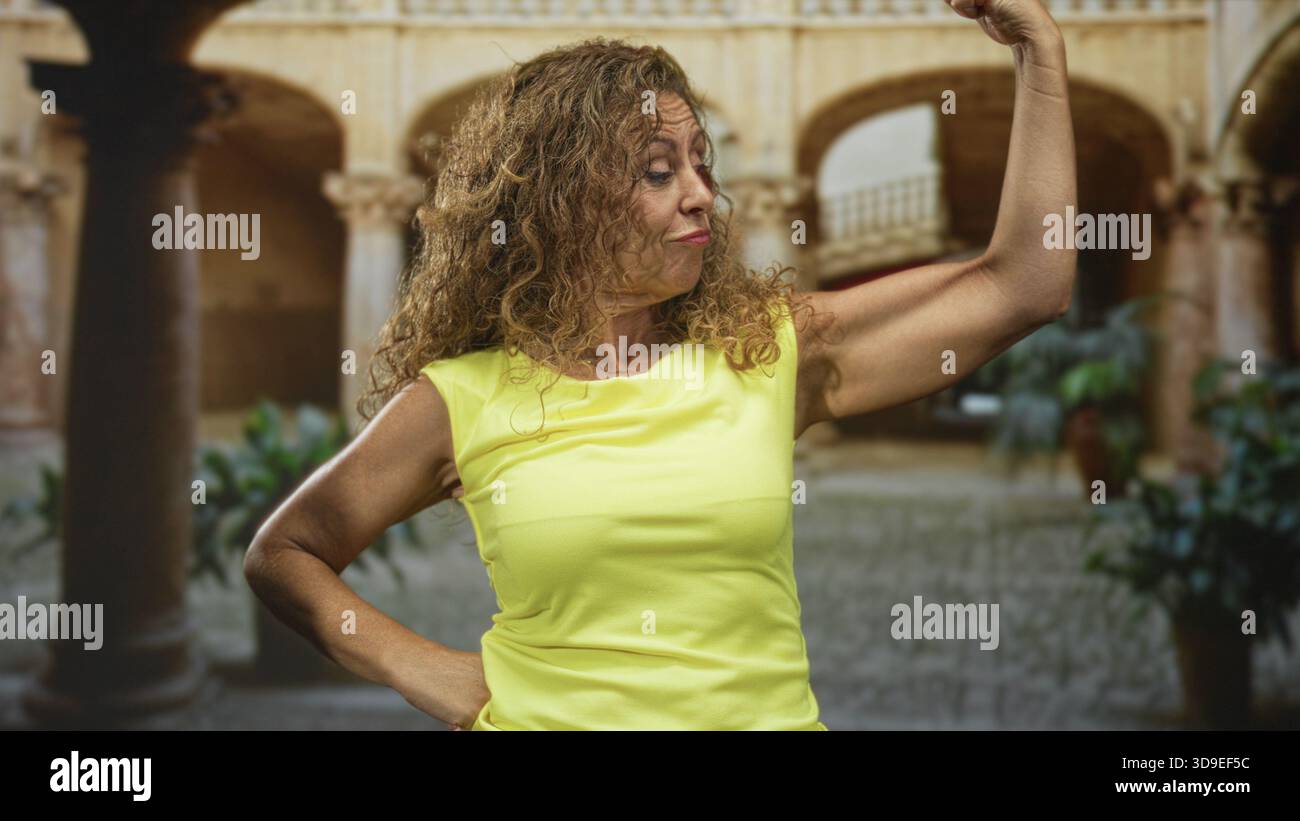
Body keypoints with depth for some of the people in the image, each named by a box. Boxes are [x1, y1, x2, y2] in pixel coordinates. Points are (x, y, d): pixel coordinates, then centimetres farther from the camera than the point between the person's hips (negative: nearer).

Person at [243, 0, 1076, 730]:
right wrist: (414, 665, -2)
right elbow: (284, 553, 10)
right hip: (546, 713, -1)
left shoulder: (772, 349, 3)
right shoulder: (463, 401, -2)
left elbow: (1022, 285, 2)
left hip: (768, 711, 2)